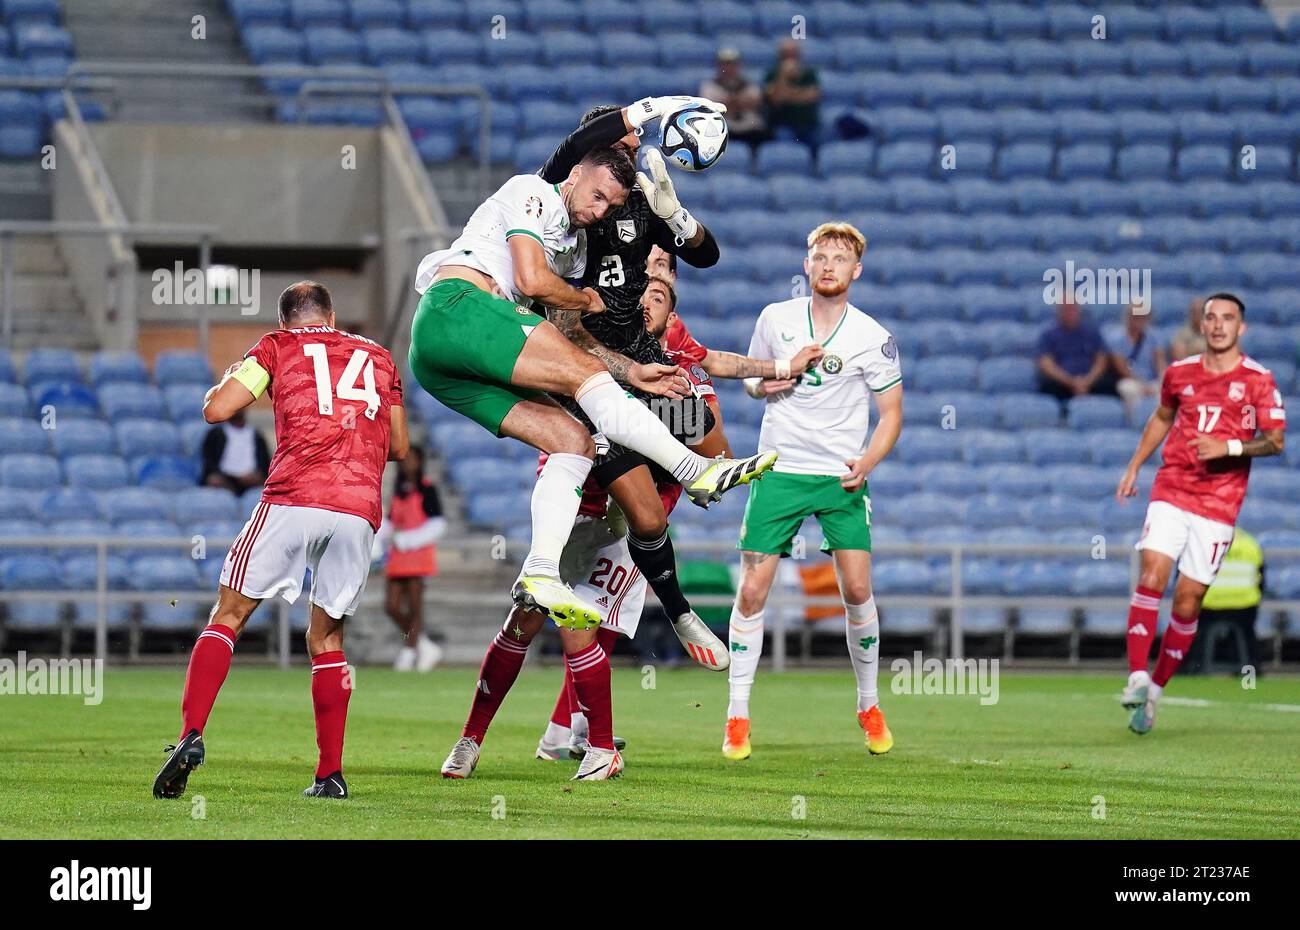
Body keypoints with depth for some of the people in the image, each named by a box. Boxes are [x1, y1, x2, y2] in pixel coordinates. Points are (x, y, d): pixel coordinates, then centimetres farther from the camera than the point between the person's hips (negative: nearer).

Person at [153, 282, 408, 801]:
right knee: (326, 638, 16)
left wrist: (231, 380, 29)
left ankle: (191, 735, -14)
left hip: (294, 498, -3)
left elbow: (216, 410, 7)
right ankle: (331, 774, 8)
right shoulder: (378, 357, 25)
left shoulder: (277, 348, 15)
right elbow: (399, 447, 29)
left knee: (228, 617, 4)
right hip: (360, 508, 3)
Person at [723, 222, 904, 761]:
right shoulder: (775, 319, 3)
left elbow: (891, 413, 2)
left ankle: (869, 706, 14)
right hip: (779, 471, 1)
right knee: (751, 591, -5)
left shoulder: (874, 339, -3)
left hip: (840, 477, -1)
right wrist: (764, 384, -7)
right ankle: (737, 716, 4)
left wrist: (867, 461, -15)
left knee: (857, 590, -8)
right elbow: (750, 377, 18)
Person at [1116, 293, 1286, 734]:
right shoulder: (1180, 373, 9)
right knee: (1152, 574, -18)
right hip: (1171, 491, 2)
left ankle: (1155, 690, 13)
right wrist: (1134, 466, 22)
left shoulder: (1258, 380, -2)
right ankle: (1137, 677, -21)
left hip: (1219, 503, -2)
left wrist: (1228, 447, -18)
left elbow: (1275, 441, -3)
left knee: (1189, 598, -1)